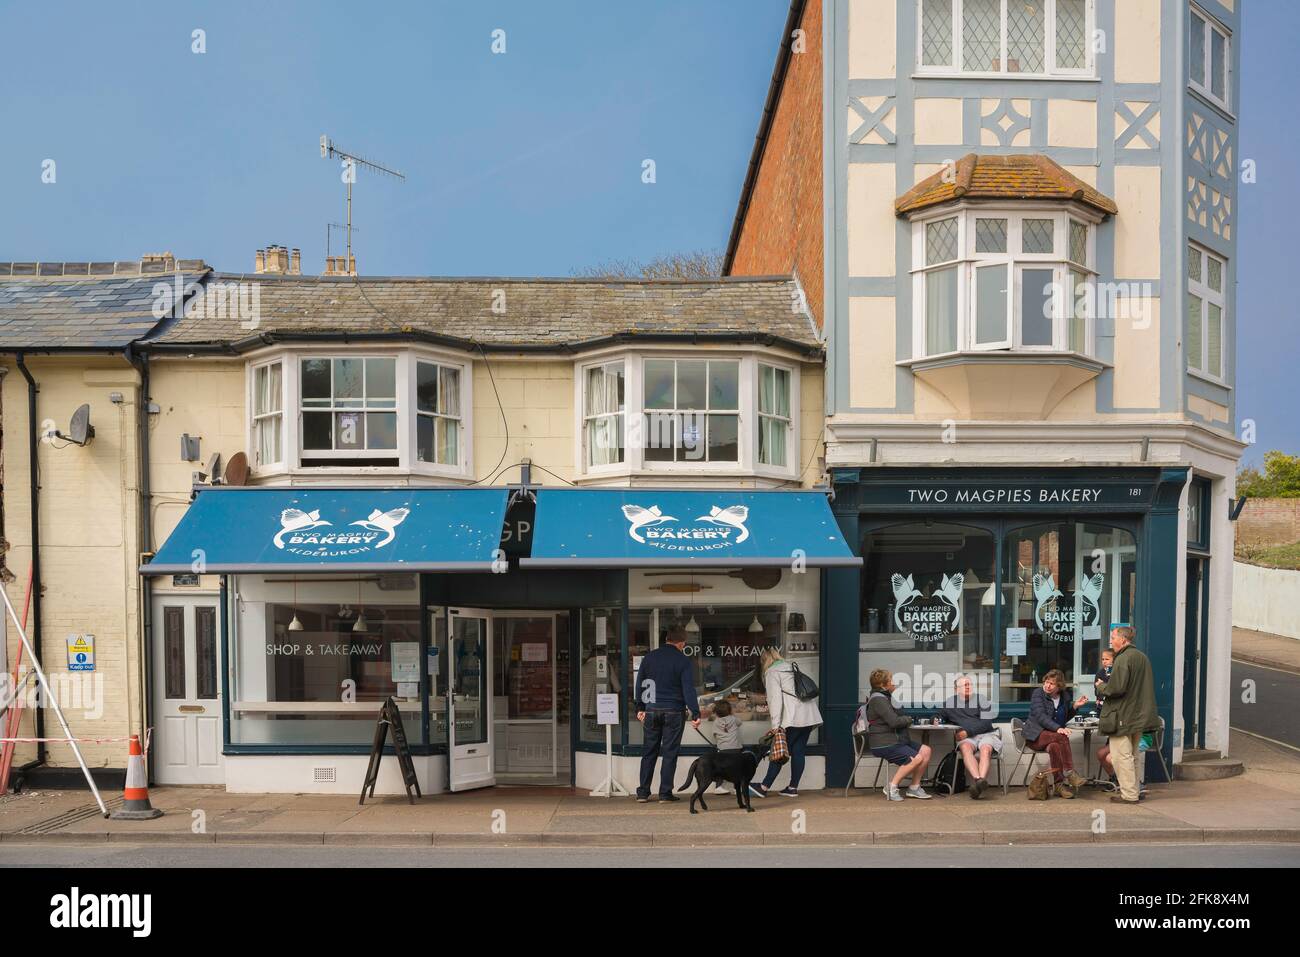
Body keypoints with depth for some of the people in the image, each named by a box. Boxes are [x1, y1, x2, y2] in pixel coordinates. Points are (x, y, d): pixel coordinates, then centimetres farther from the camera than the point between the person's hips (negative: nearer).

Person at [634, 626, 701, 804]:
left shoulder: (649, 657, 7)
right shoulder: (683, 660, -6)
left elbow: (639, 683, 11)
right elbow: (688, 689, -10)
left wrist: (640, 708, 19)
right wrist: (695, 714, -9)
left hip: (651, 711, 4)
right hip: (673, 712, -3)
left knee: (649, 752, 11)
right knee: (669, 753, 4)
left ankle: (643, 793, 9)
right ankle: (665, 793, 4)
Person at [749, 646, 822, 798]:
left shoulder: (772, 672, 1)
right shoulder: (791, 667, 25)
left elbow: (775, 698, -9)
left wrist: (775, 725, -12)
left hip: (793, 718, -7)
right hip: (810, 716, 7)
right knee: (798, 751, 9)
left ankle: (764, 787, -1)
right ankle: (793, 787, 10)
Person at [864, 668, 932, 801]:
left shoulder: (885, 698, 22)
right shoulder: (878, 700, -14)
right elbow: (894, 721, -21)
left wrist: (905, 719, 6)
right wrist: (908, 719, -2)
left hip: (896, 740, 11)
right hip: (884, 744, -11)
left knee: (925, 750, -3)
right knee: (916, 758, -23)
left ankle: (915, 787, 4)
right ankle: (891, 788, -13)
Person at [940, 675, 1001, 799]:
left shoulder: (981, 700, 8)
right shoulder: (950, 703, 17)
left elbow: (986, 723, -2)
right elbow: (938, 717, 27)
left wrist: (968, 732, -14)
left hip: (986, 734, -1)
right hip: (966, 738, 1)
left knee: (985, 749, -34)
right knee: (965, 747, -34)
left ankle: (981, 780, -53)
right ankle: (978, 780, -52)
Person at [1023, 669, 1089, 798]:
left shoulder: (1065, 697, 11)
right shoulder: (1038, 693, -5)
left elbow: (1065, 718, 22)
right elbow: (1040, 715, -18)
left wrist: (1075, 706, 6)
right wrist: (1058, 728, -31)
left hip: (1054, 736, 4)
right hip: (1036, 735, -4)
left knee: (1055, 746, -34)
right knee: (1062, 737, -33)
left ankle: (1059, 784, -37)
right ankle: (1069, 773, -33)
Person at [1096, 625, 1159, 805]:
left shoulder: (1123, 659, -16)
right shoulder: (1142, 657, 13)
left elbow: (1116, 688, -23)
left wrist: (1101, 687, -3)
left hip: (1122, 716, -9)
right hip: (1139, 715, 9)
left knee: (1122, 756, -4)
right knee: (1133, 755, 17)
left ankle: (1129, 794, -3)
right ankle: (1134, 791, 23)